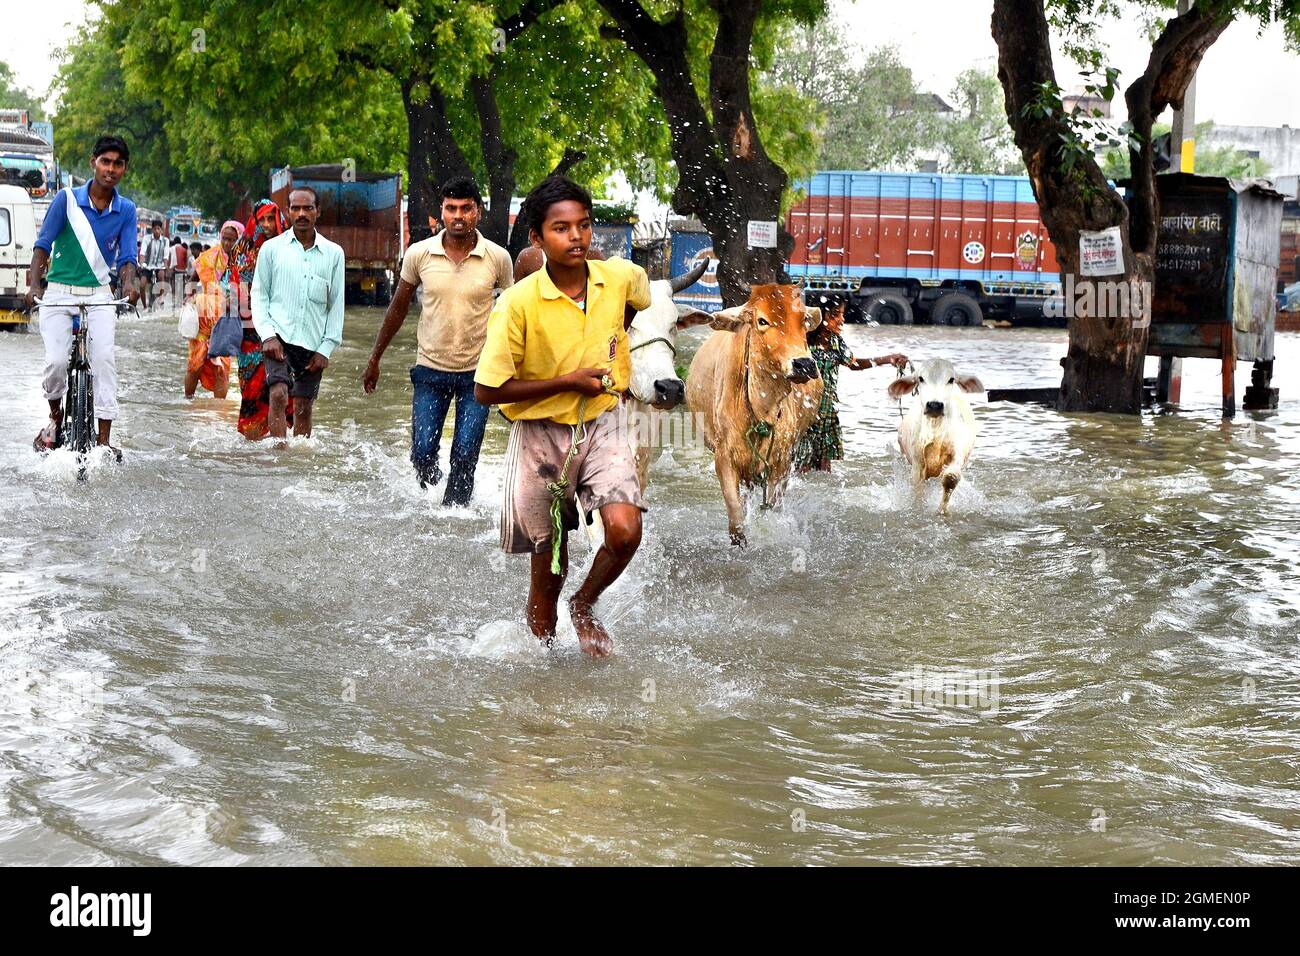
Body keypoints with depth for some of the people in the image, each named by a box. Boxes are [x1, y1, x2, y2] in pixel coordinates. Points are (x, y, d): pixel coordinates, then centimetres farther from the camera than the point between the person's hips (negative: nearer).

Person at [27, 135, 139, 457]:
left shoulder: (126, 210, 3)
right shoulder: (67, 199, -4)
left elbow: (127, 257, -1)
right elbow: (43, 244, -6)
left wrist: (129, 285, -24)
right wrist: (33, 285, -22)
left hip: (99, 295, 1)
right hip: (59, 293, -1)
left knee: (104, 359, -16)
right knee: (56, 361, -17)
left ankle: (103, 440, -15)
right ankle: (55, 415, 13)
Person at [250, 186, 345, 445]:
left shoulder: (334, 253, 8)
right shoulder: (271, 248, 5)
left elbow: (337, 305, 9)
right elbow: (259, 295, 6)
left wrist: (326, 349, 2)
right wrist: (267, 335, -8)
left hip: (312, 343, 2)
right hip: (279, 336, -2)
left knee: (304, 407, 4)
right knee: (279, 394, -21)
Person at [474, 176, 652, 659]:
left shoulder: (622, 278, -8)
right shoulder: (518, 303, -19)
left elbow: (640, 299, 19)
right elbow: (487, 390, -15)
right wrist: (566, 381, -17)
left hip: (602, 425, 2)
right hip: (541, 434, -2)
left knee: (625, 532, -20)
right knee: (548, 571, 6)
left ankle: (584, 606, 10)